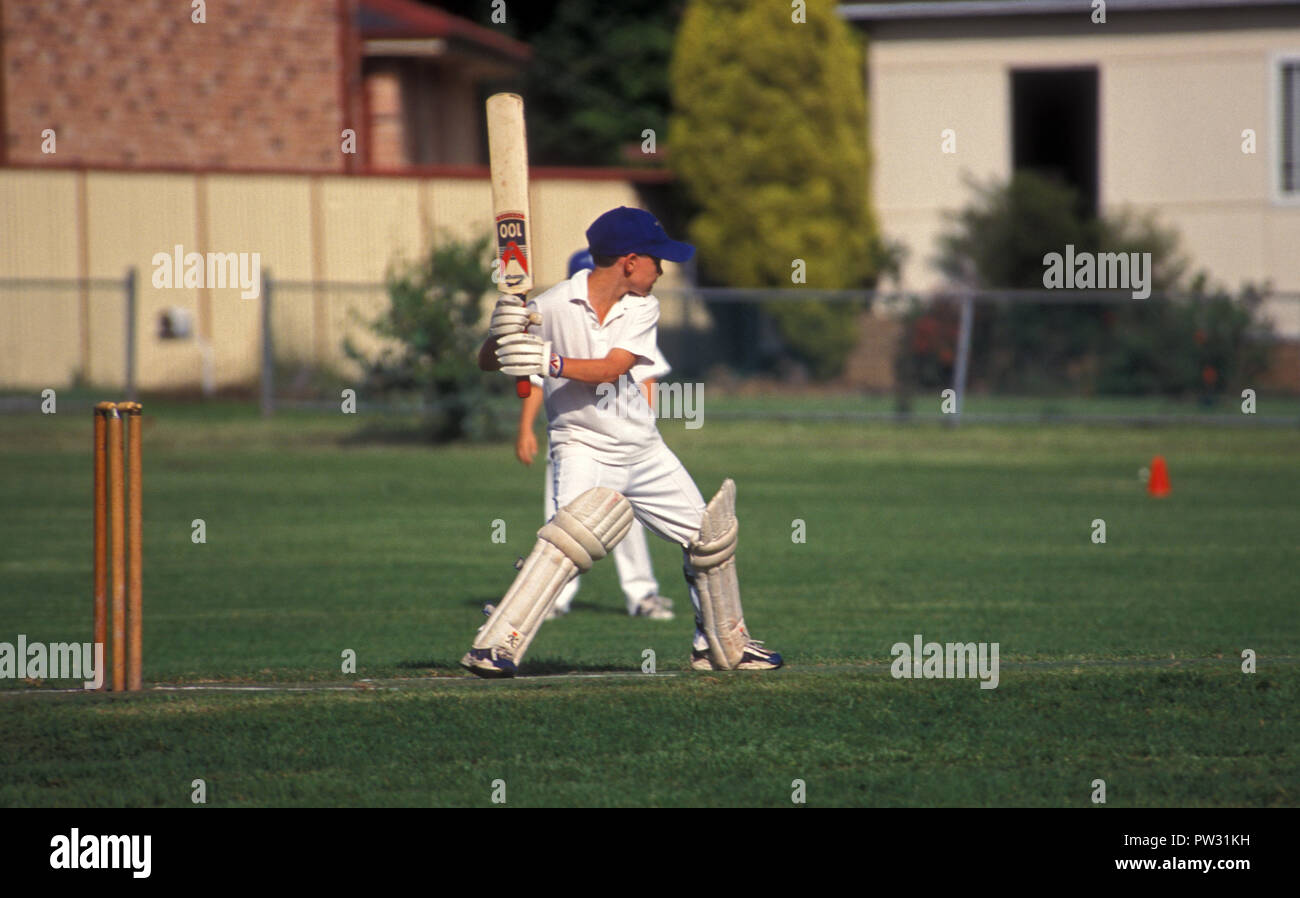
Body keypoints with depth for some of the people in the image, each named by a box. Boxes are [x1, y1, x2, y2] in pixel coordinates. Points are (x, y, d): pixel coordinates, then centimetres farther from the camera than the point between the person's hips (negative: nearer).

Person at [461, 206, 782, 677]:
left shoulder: (642, 308, -1)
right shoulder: (554, 306, -14)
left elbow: (610, 369, -17)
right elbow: (487, 361, -12)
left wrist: (549, 362, -32)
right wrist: (503, 332, -35)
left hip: (643, 449, 6)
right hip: (583, 447, -6)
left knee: (709, 537, 12)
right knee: (578, 531, -29)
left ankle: (724, 645, 33)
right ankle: (493, 646, -29)